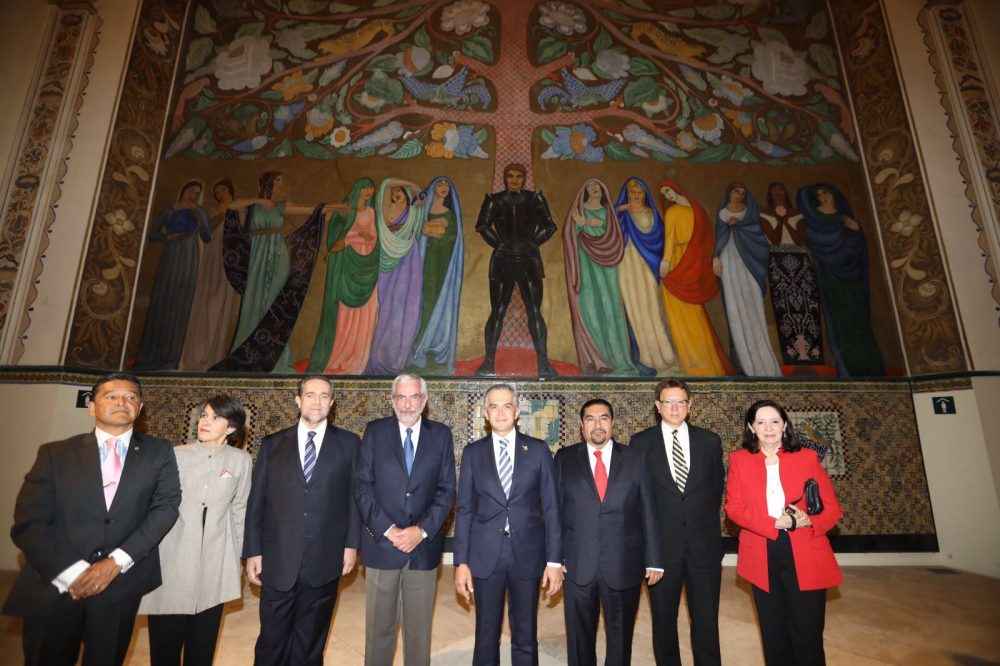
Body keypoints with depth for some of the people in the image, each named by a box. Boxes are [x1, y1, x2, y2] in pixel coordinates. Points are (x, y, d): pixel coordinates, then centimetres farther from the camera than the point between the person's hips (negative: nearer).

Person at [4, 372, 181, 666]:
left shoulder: (159, 453, 1)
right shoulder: (55, 454, 1)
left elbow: (165, 508, -8)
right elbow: (28, 524, -5)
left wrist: (116, 561, -18)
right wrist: (73, 573, -15)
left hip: (120, 588, 0)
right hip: (53, 586, 0)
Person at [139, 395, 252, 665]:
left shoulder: (240, 461, -1)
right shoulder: (175, 455, -3)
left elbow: (239, 511, 5)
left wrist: (237, 559, 9)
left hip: (214, 569, 0)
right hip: (171, 563, 0)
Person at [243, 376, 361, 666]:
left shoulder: (349, 444, 0)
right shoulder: (272, 444, 4)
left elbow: (355, 497, 1)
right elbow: (256, 502, 4)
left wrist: (351, 544, -3)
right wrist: (252, 552, 1)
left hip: (325, 563, 0)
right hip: (278, 563, 1)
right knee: (271, 641, 11)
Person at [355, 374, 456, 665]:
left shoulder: (441, 434, 1)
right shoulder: (374, 432, 0)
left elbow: (447, 490, 0)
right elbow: (363, 487, -3)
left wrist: (421, 530, -10)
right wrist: (388, 530, -11)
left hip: (425, 545, 1)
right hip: (382, 543, 0)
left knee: (419, 628, 12)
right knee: (379, 627, 11)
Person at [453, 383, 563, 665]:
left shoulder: (539, 450, 0)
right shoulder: (473, 452, 2)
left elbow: (551, 508, 0)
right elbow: (464, 510, 2)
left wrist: (554, 560, -2)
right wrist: (461, 562, -1)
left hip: (527, 556, 0)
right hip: (485, 557, 1)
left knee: (526, 639, 11)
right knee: (486, 637, 12)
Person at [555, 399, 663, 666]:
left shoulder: (634, 459, 1)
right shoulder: (565, 459, 1)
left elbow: (648, 513, 2)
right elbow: (555, 510, 1)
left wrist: (653, 560, 1)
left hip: (624, 566, 0)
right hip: (577, 565, 0)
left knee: (621, 637, 15)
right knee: (579, 637, 14)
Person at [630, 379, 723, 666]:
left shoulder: (710, 441, 3)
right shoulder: (641, 442, -3)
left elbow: (716, 488, 12)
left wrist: (706, 522, 8)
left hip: (704, 543, 1)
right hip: (661, 543, -1)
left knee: (706, 618, 9)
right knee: (663, 618, 12)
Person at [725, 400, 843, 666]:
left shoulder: (807, 457, 1)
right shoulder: (740, 459, 1)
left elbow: (832, 509, 1)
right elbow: (733, 507, -6)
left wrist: (808, 522, -19)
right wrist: (775, 522, -18)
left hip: (806, 558, -1)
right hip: (762, 559, 1)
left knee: (807, 635, 4)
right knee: (773, 635, 14)